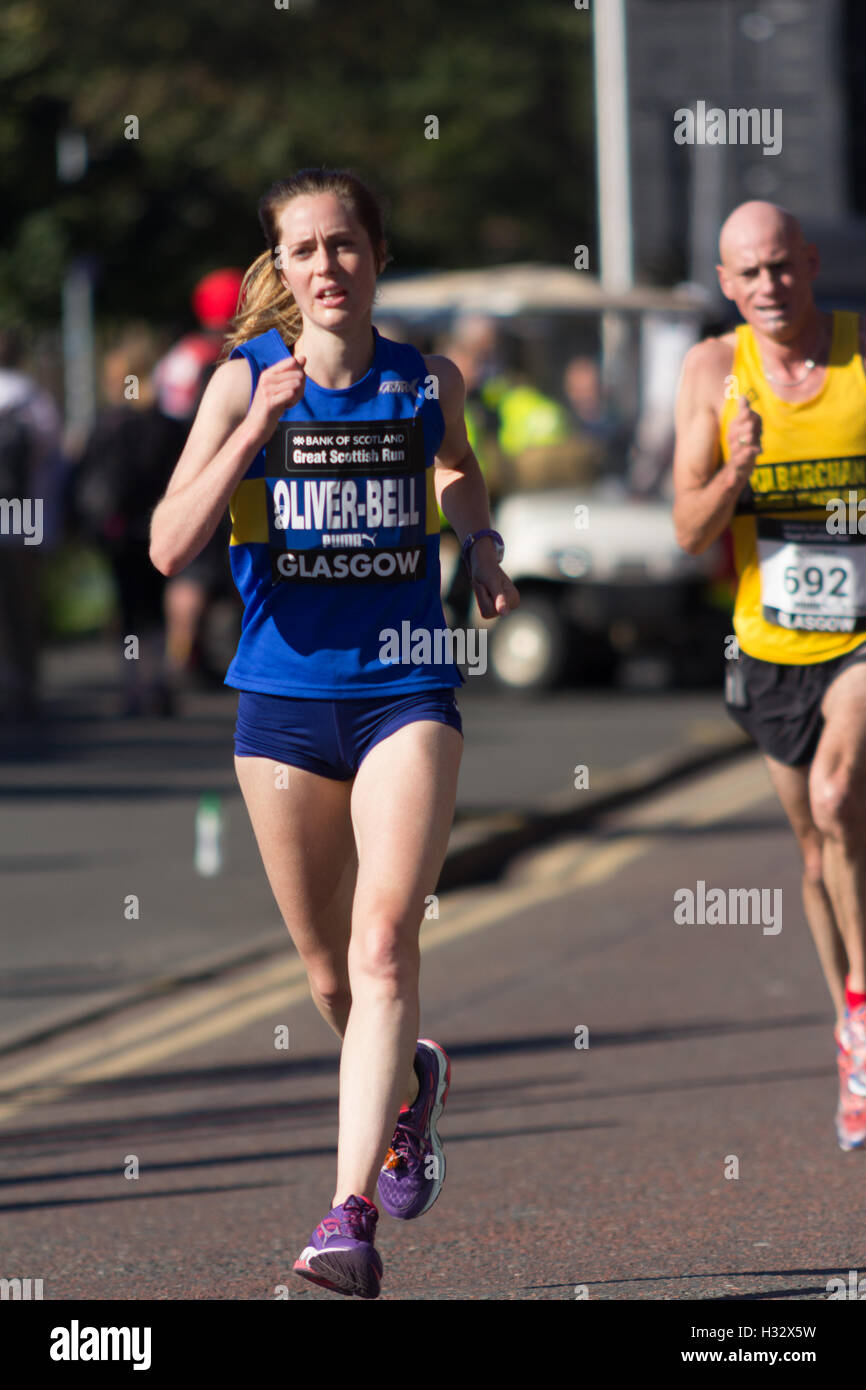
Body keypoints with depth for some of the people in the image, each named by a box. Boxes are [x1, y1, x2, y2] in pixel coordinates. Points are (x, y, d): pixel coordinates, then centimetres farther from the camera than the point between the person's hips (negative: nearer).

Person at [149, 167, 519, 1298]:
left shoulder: (427, 383, 2)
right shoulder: (245, 381, -4)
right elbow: (170, 546, -15)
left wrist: (480, 543, 7)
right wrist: (257, 425, -23)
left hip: (405, 690, -1)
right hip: (284, 695, 1)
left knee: (384, 946, -17)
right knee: (330, 973, 12)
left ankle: (351, 1215, -22)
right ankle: (407, 1083, 45)